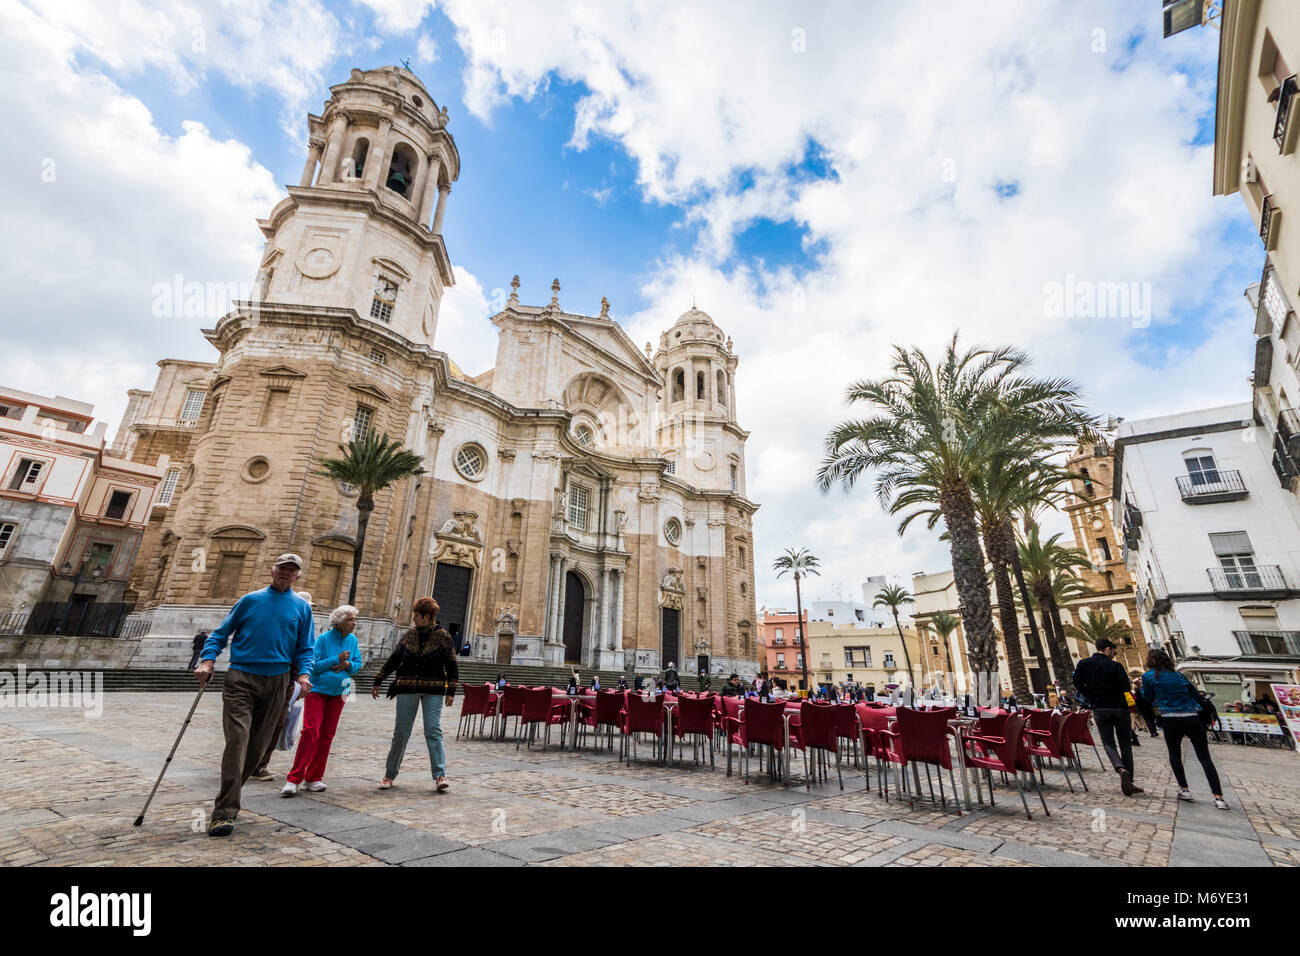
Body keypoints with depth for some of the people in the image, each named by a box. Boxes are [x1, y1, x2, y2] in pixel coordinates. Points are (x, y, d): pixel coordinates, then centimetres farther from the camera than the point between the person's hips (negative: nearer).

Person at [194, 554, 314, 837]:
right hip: (241, 678, -2)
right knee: (237, 739, -13)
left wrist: (303, 673, -6)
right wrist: (208, 659, -8)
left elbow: (305, 647, 9)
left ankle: (228, 799, 28)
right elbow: (221, 632, 8)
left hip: (276, 682, 2)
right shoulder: (250, 600, 6)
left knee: (257, 745, 8)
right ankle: (225, 812, -8)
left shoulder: (302, 607, 8)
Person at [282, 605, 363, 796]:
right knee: (310, 731, -12)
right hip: (317, 690, -4)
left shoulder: (353, 640, 3)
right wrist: (336, 659, -21)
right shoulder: (323, 639, -11)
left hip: (338, 693, 5)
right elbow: (313, 665, -14)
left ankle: (314, 777, 17)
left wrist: (347, 664, -12)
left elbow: (358, 664, 9)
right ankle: (293, 779, -2)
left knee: (327, 734, 7)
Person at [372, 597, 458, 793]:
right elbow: (393, 660, 16)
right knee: (401, 733, 7)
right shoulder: (408, 636, 8)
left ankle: (440, 776, -4)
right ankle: (390, 774, 23)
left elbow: (452, 666, -2)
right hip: (407, 690, 3)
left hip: (433, 691, -3)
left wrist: (451, 692, -7)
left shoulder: (442, 637, -2)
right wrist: (378, 682, 16)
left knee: (433, 732, -8)